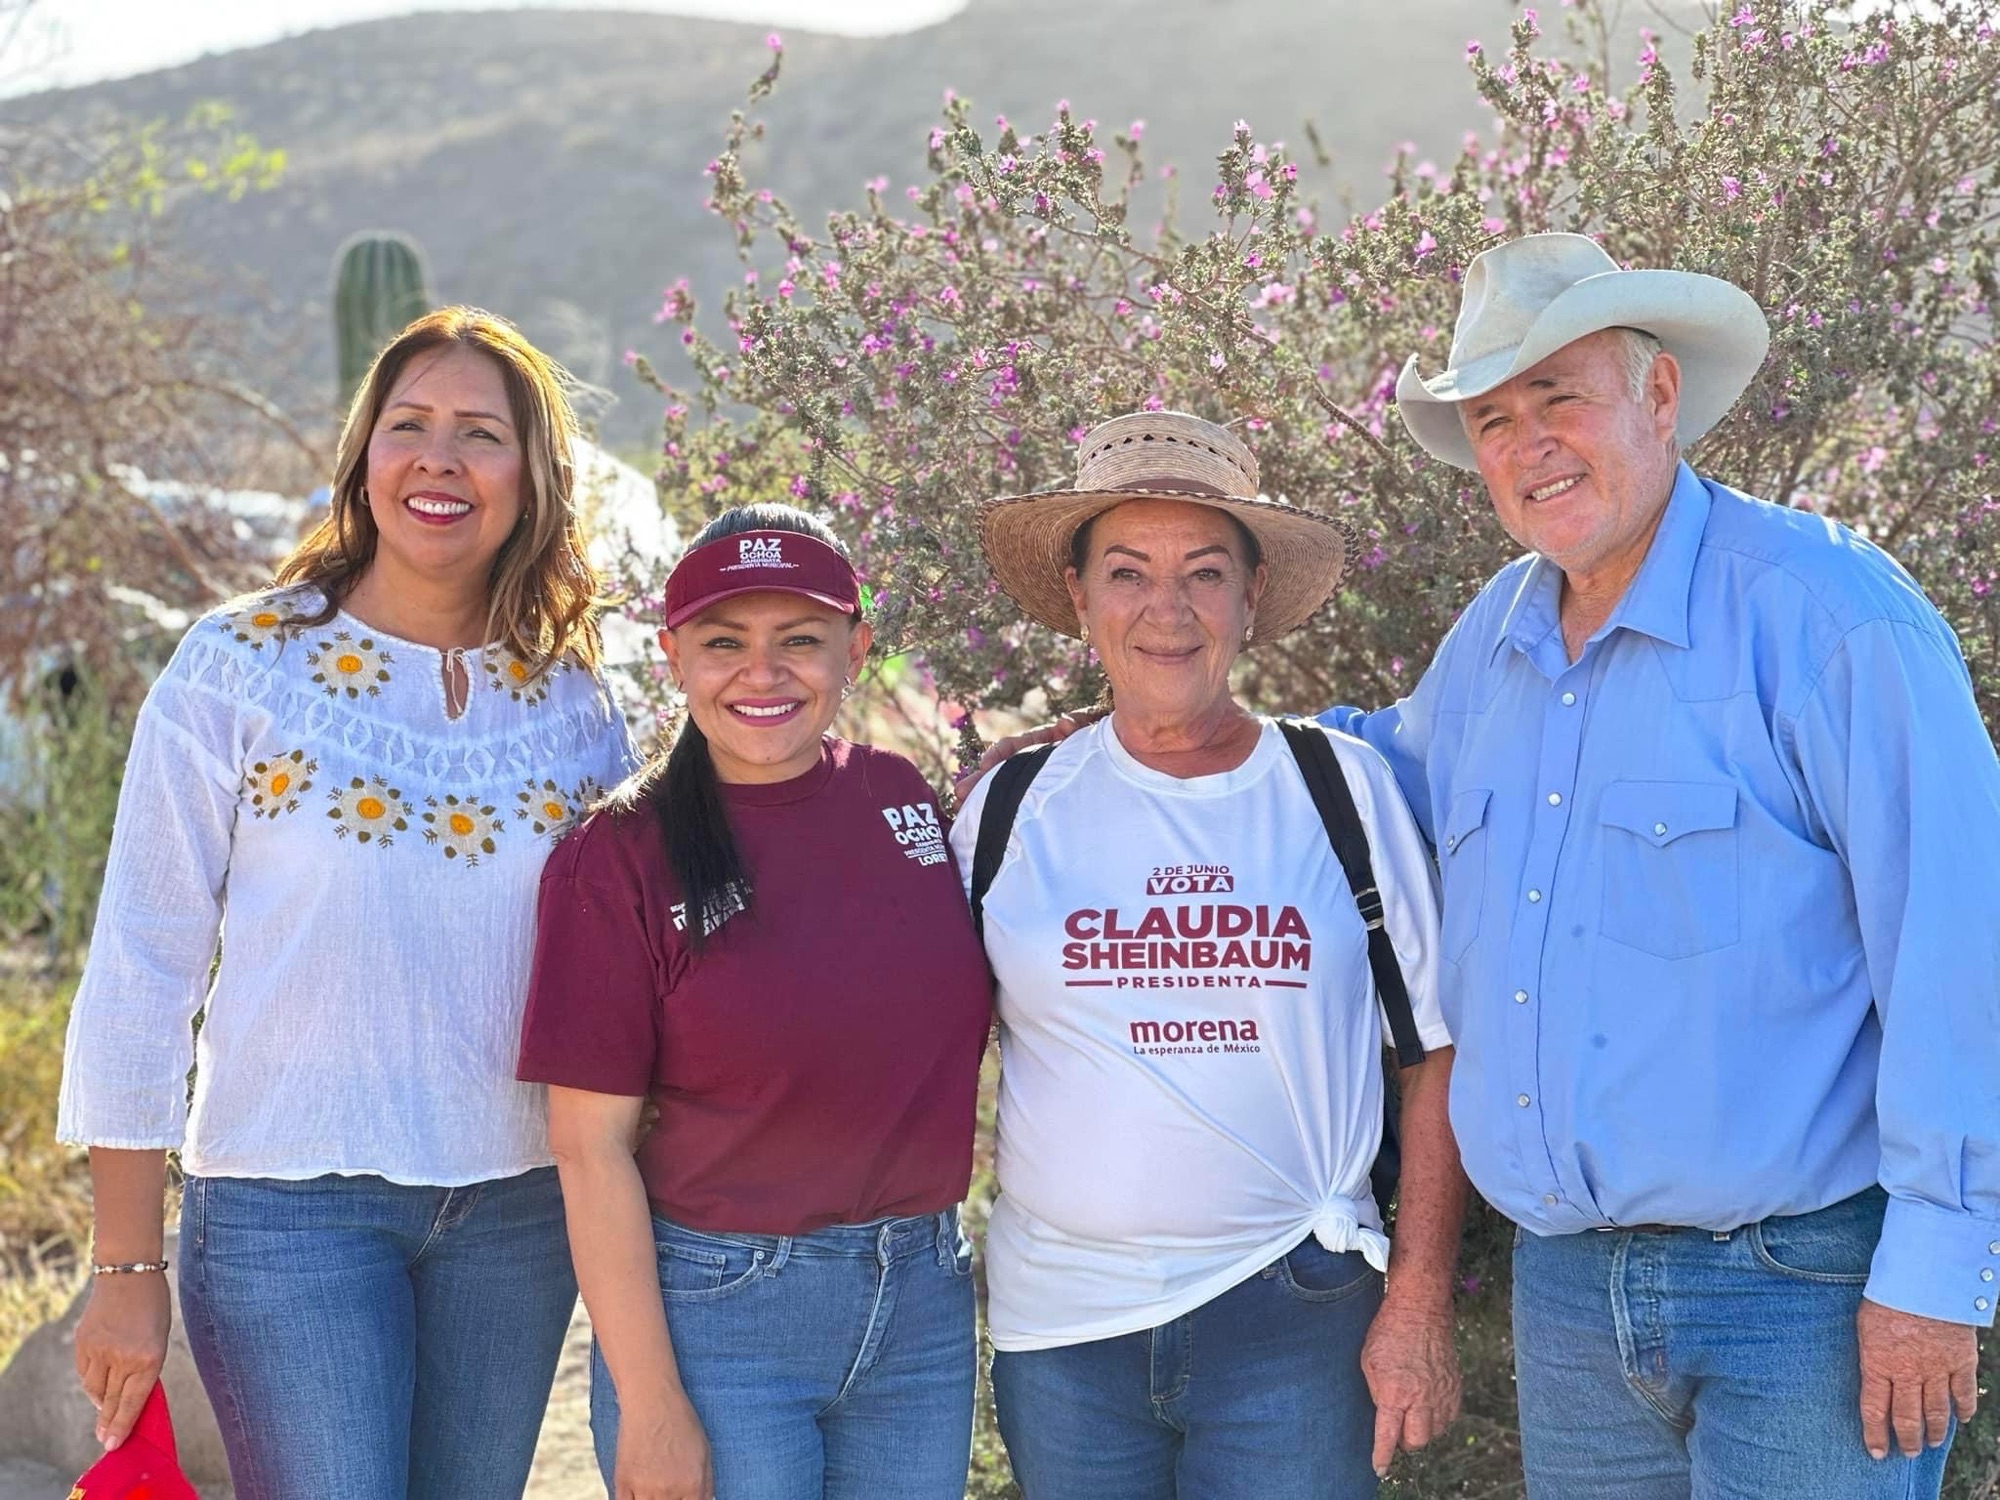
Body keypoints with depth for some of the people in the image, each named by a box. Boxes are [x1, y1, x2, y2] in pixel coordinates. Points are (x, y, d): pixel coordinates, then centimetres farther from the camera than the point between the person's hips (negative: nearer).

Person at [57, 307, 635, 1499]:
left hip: (518, 1209, 4)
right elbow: (142, 973, -6)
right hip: (294, 1207, -3)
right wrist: (128, 1269, -7)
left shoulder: (572, 697, 2)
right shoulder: (240, 668, -7)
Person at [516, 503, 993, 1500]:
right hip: (718, 1309, -4)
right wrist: (650, 1403, -11)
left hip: (926, 1300, 4)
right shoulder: (620, 857, -9)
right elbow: (592, 1143, -10)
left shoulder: (906, 802, 2)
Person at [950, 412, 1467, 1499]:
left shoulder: (1346, 790, -2)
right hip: (1061, 1325, 1)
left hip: (1291, 1317, -1)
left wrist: (1418, 1304, -3)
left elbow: (1434, 1057, 2)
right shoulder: (1013, 811, 0)